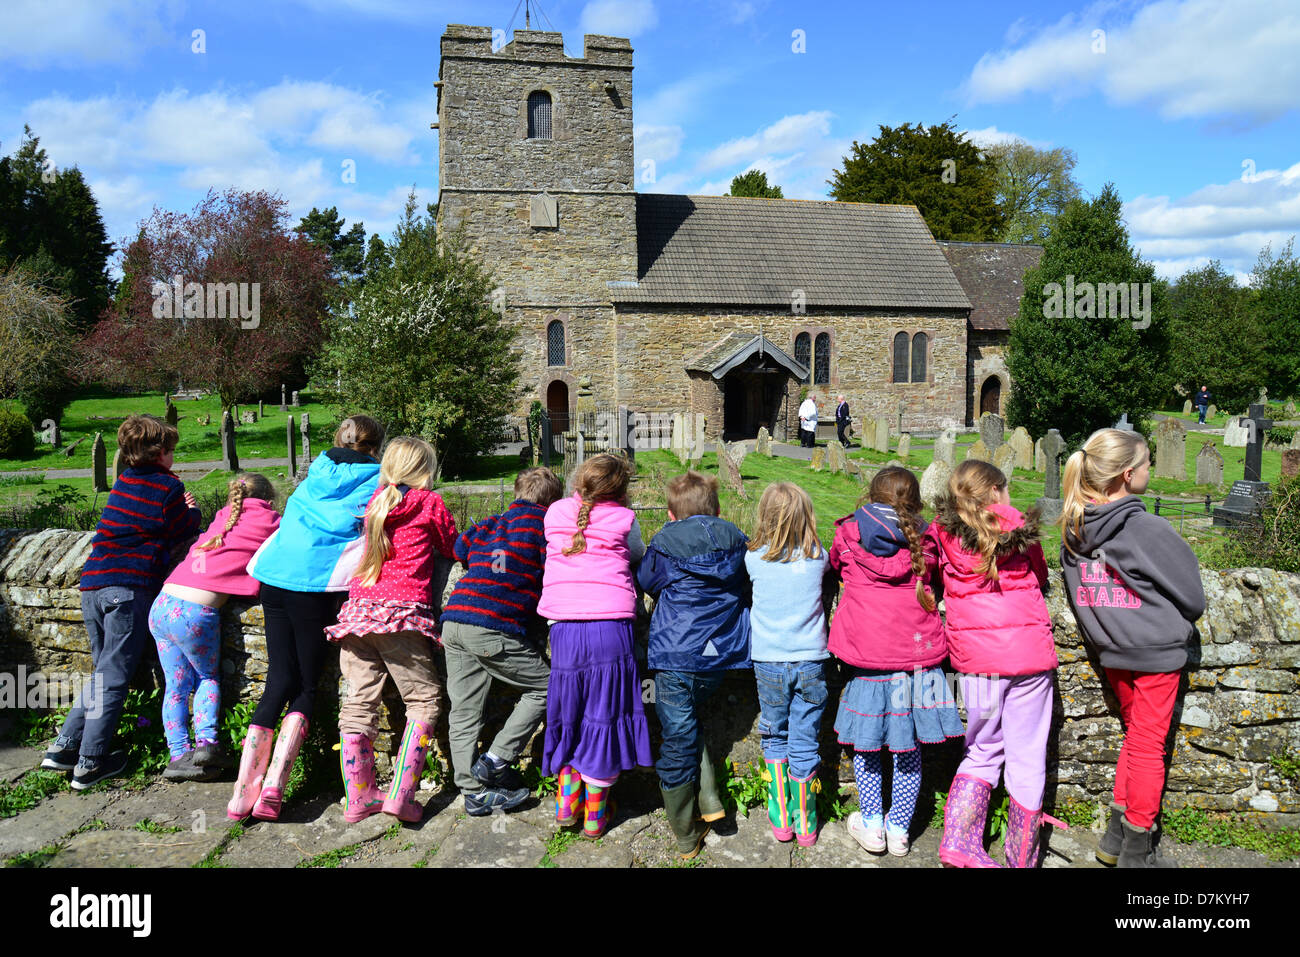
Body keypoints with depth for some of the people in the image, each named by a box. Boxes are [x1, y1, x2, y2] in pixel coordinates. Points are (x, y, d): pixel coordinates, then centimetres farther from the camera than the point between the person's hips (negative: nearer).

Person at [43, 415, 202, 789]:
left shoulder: (122, 483, 16)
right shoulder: (169, 487, -3)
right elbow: (183, 531, 5)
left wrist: (180, 508, 24)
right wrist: (193, 512, 22)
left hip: (92, 585, 7)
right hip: (130, 587, -7)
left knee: (103, 670, 19)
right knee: (113, 677, -2)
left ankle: (64, 747, 17)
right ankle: (90, 763, 1)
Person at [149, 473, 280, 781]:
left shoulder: (223, 518, 16)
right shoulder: (267, 520, 2)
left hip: (161, 606, 5)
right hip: (195, 614, -5)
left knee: (176, 684, 17)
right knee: (208, 677, 19)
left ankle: (178, 753, 14)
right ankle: (205, 741, 5)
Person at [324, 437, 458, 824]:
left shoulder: (375, 502, 16)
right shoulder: (430, 503, 4)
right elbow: (454, 551, 14)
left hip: (358, 607, 5)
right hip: (401, 614, -5)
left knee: (359, 703, 9)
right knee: (423, 699, 5)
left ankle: (358, 798, 15)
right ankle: (401, 794, -3)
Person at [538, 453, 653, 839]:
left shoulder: (556, 513, 7)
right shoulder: (624, 519, 1)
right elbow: (640, 556, 17)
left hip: (564, 628, 2)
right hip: (611, 626, -2)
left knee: (570, 711, 19)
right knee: (604, 715, 9)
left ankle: (566, 802, 22)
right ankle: (595, 814, 19)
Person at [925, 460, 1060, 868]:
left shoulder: (943, 532, 4)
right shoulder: (1017, 527, 3)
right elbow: (1041, 578, 16)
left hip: (975, 656, 2)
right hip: (1029, 651, -1)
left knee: (983, 751, 17)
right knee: (1027, 759, 9)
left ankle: (959, 843, 7)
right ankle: (1021, 859, 17)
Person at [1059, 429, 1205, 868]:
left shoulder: (1075, 530, -3)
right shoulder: (1149, 530, -21)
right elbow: (1193, 597, -9)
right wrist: (1178, 624, 11)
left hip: (1111, 653, 6)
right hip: (1156, 653, -6)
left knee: (1135, 735, 22)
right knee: (1148, 746, 8)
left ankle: (1116, 837, 30)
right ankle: (1138, 851, 21)